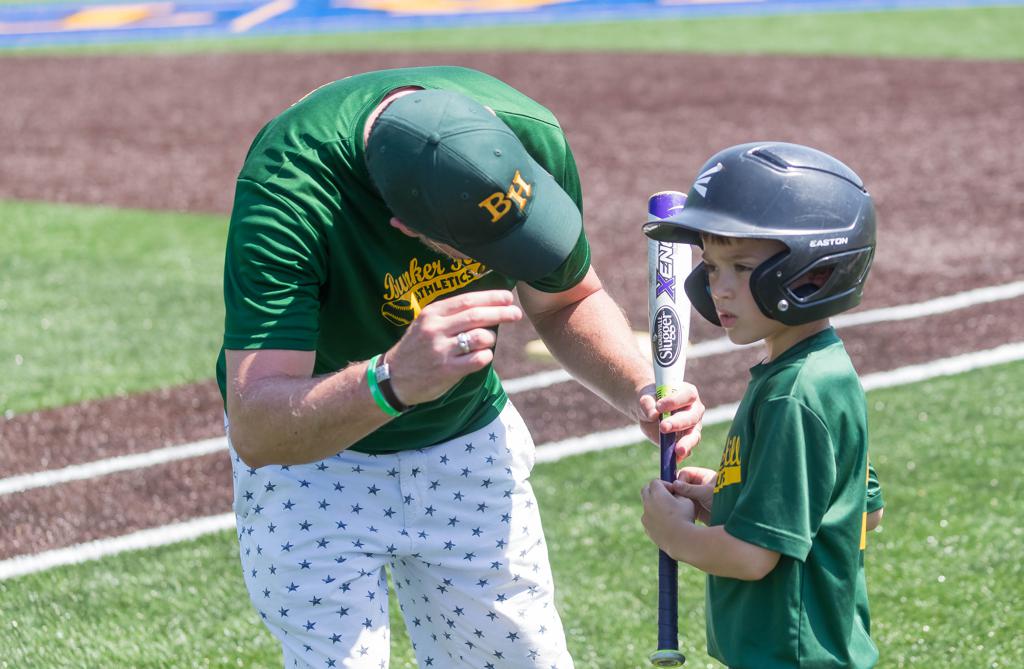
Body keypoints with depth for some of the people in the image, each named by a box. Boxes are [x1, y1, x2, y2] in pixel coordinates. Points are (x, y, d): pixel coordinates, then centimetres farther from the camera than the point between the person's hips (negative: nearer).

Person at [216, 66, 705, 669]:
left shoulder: (530, 136, -22)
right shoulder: (288, 187, -36)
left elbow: (566, 301, -1)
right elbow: (255, 430, -44)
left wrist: (642, 393, -20)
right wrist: (392, 380, -61)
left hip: (470, 437, 4)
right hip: (306, 447, -4)